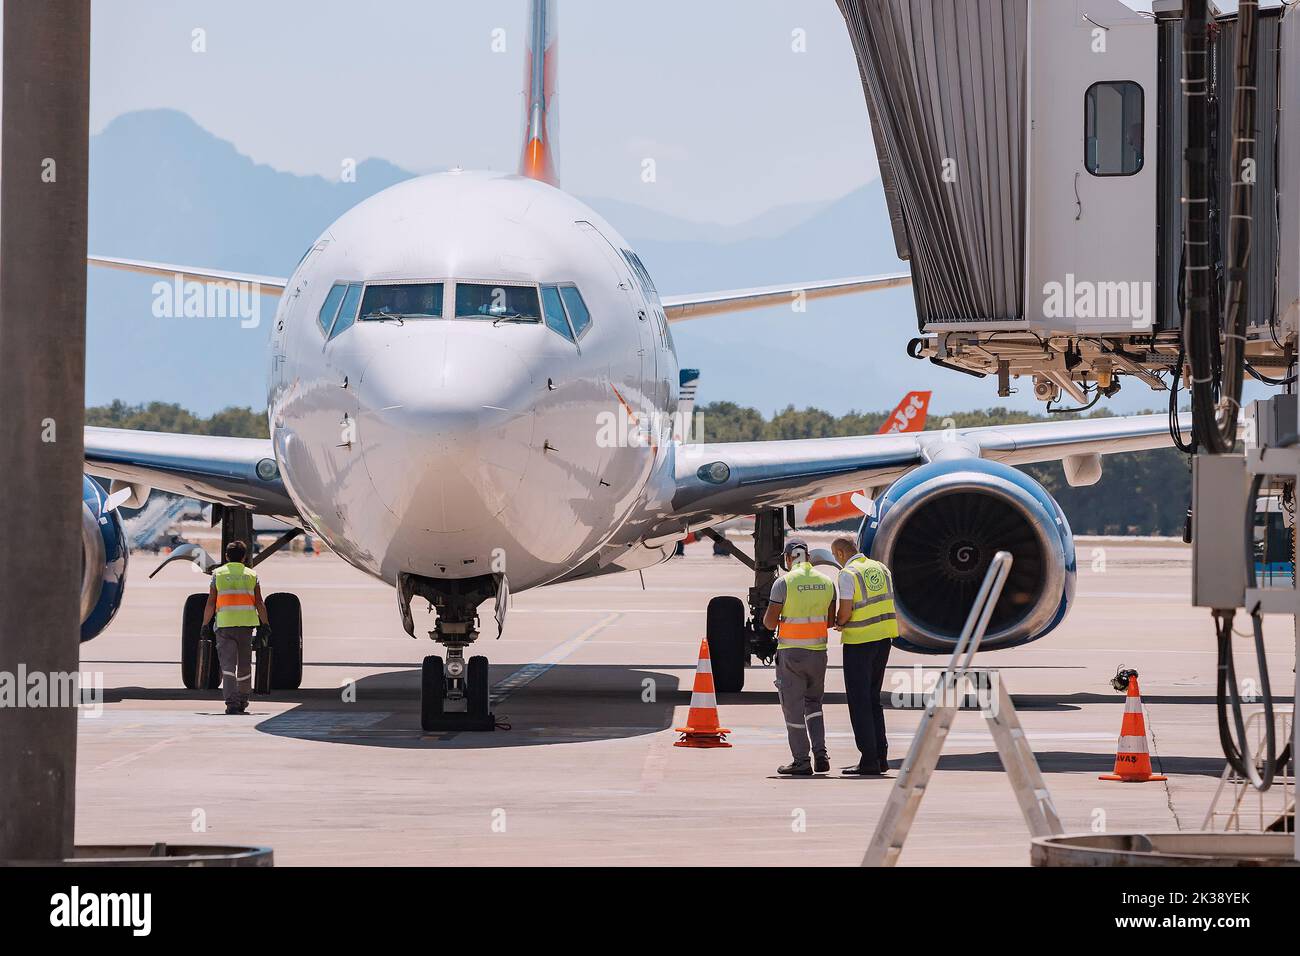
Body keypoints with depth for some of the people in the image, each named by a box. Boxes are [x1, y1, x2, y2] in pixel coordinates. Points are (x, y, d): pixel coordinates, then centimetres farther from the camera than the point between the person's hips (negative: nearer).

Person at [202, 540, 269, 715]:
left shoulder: (218, 574, 4)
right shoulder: (251, 575, 7)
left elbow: (211, 603, 0)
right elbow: (259, 603, 1)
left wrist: (205, 624, 6)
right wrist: (265, 624, 4)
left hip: (225, 623, -2)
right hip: (246, 623, 2)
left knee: (228, 664, -6)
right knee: (244, 664, 16)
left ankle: (231, 701, -19)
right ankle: (243, 701, 26)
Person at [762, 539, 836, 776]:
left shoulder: (784, 583, -12)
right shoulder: (826, 582, 4)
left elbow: (769, 622, -11)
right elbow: (830, 620, 11)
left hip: (791, 653, -4)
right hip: (818, 651, 5)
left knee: (793, 707, 4)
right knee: (813, 704, 20)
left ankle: (801, 762, 5)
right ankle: (820, 754, 5)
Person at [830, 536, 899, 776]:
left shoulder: (848, 574, -12)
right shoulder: (881, 569, 11)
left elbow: (845, 612, -17)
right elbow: (886, 606, 14)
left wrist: (839, 623, 6)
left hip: (859, 641, -7)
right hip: (883, 639, 7)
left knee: (859, 701, -2)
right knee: (873, 698, 16)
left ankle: (869, 760, -6)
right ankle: (880, 756, 13)